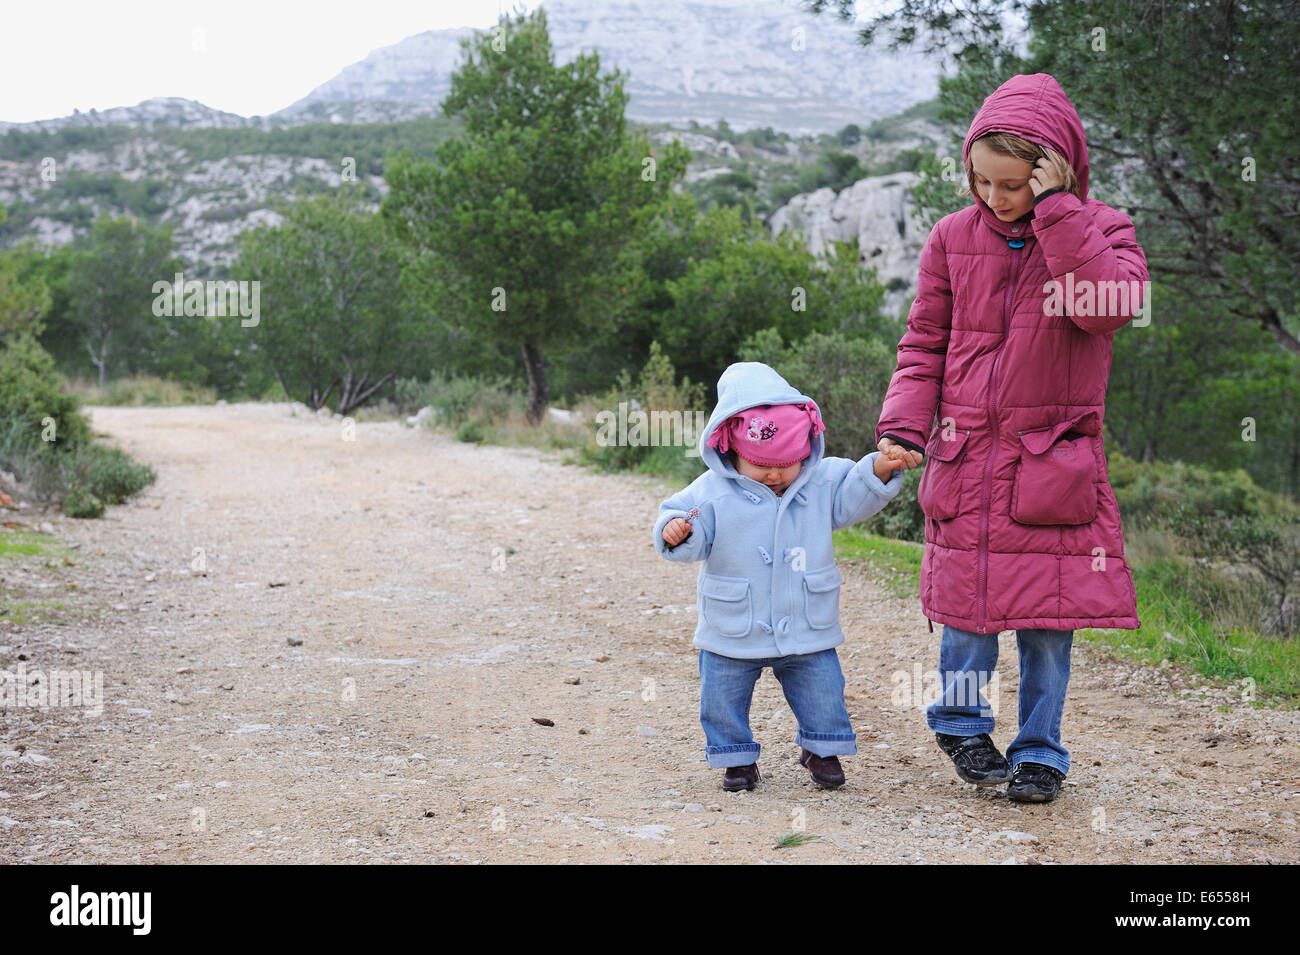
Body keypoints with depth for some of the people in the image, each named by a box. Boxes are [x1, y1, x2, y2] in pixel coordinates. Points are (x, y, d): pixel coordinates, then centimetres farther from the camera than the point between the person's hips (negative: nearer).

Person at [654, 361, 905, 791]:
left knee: (822, 691, 10)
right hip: (732, 634, -1)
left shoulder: (822, 482, -3)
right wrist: (675, 531, -34)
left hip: (808, 631, 2)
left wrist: (880, 469, -14)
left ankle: (822, 748, 34)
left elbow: (855, 495, 5)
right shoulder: (713, 492, -11)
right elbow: (696, 536, -11)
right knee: (723, 699, 6)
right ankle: (736, 756, 27)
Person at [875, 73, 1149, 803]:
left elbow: (1111, 305, -22)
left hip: (1054, 460, -1)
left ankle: (1040, 750, 16)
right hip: (966, 456, 2)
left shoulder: (1099, 230, -1)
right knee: (968, 604, 5)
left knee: (1049, 613, 1)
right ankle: (962, 723, 28)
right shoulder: (955, 238, 4)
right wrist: (904, 424, -4)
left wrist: (1057, 211, -20)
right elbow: (924, 344, 10)